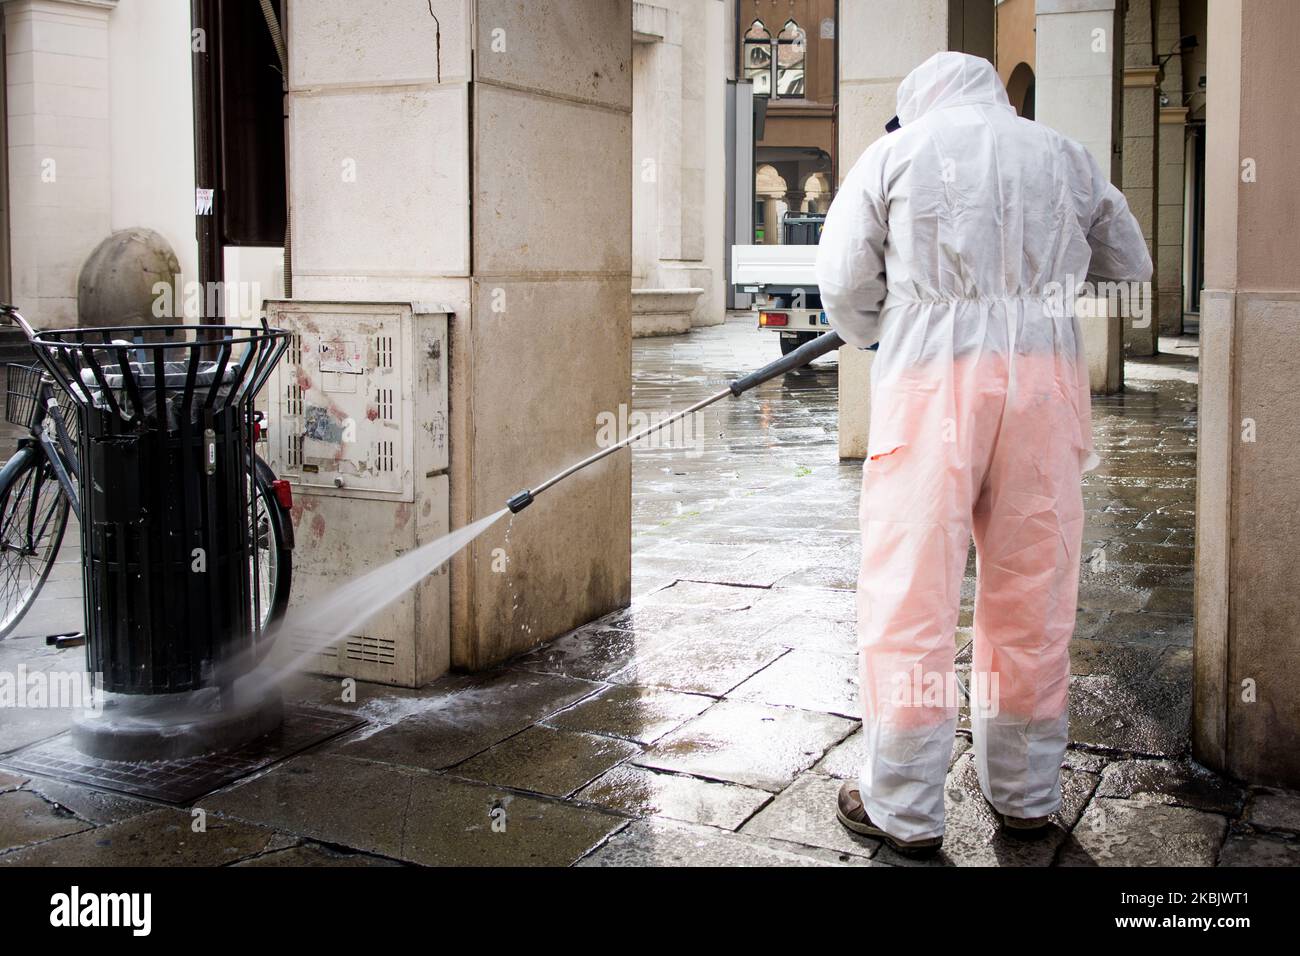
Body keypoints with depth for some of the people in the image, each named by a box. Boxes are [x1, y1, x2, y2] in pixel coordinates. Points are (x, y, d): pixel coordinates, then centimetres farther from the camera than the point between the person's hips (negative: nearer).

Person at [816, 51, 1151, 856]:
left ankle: (905, 810, 6)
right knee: (1033, 592, 10)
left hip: (934, 374, -3)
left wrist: (877, 337, 24)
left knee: (912, 590, 1)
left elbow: (845, 284, 4)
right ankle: (1027, 795, 22)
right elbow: (1131, 268, 22)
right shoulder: (1063, 156, 16)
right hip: (1045, 373, 3)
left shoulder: (895, 152, 8)